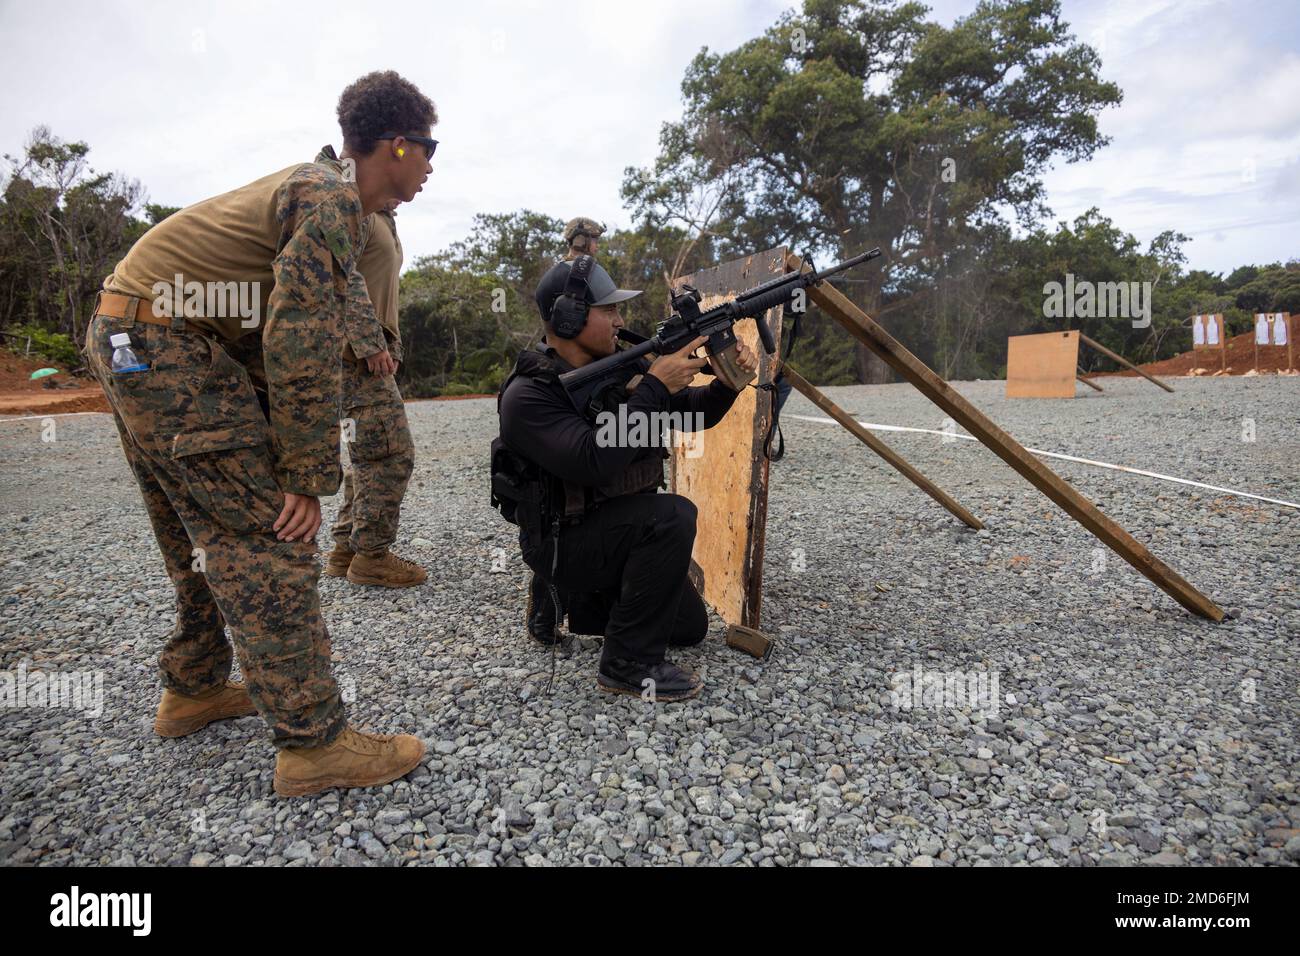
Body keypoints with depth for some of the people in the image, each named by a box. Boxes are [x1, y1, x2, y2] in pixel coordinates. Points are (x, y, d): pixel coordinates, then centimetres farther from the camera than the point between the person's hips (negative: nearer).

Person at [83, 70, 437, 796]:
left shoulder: (320, 186, 17)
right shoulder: (332, 198, -16)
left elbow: (287, 323, 21)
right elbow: (303, 343, -23)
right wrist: (310, 477, -20)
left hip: (130, 341, 11)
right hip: (169, 348, -11)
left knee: (205, 536, 18)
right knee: (268, 541, -12)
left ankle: (194, 689, 32)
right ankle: (315, 742, -7)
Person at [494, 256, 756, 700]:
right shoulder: (527, 395, -21)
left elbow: (693, 413, 6)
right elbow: (595, 461, -35)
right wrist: (655, 386, -30)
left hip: (620, 529, 8)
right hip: (566, 543, -7)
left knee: (690, 627, 12)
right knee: (673, 517, -31)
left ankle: (587, 601, 28)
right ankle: (628, 664, -17)